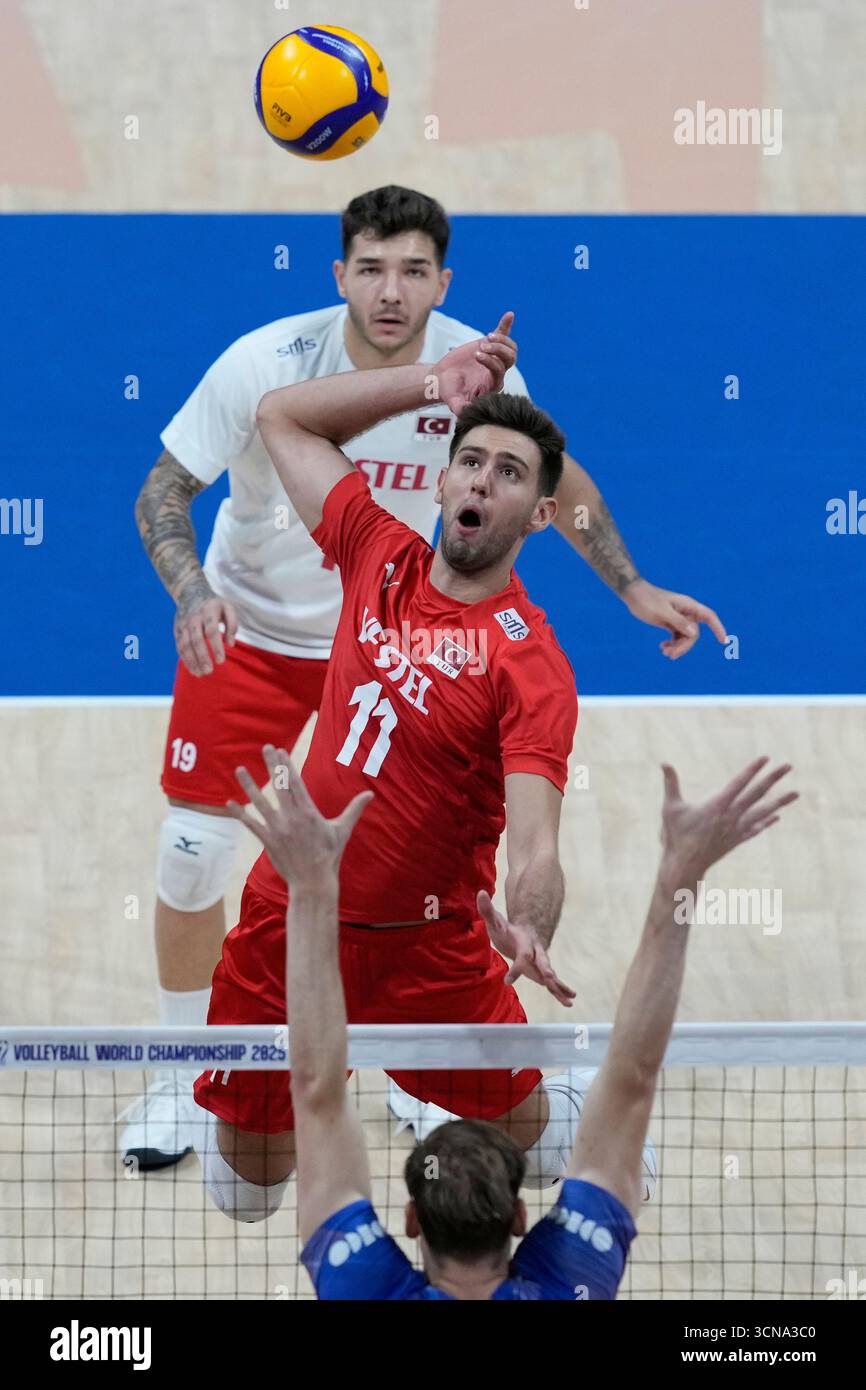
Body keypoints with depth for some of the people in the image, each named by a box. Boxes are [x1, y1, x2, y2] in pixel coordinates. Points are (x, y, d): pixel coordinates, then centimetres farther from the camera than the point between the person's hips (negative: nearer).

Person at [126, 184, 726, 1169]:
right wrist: (191, 596, -38)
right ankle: (182, 1078, 17)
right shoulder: (266, 364, -27)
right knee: (192, 854, -5)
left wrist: (632, 587, -6)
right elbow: (163, 491, -20)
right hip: (247, 634, -2)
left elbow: (557, 478, 1)